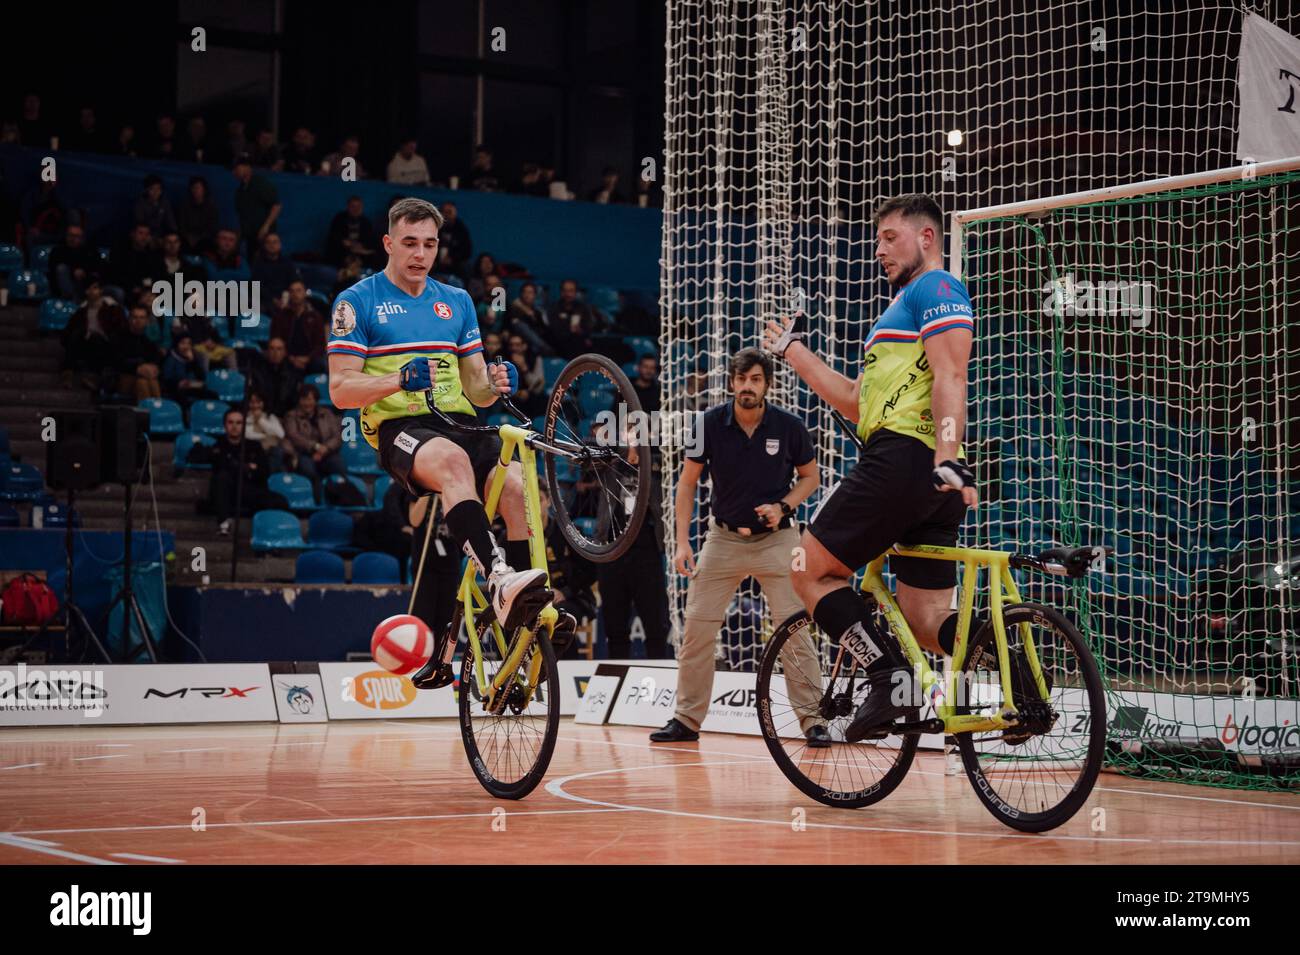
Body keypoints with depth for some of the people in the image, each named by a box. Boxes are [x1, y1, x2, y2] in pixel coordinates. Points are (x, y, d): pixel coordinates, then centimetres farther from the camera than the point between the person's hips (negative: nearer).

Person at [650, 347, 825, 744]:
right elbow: (687, 482, -2)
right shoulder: (711, 423, -9)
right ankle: (687, 719, 11)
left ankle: (812, 719, 0)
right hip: (724, 536, 1)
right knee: (696, 627, -1)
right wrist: (682, 542, -8)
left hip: (775, 539, -1)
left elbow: (810, 476, 6)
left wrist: (783, 507, -13)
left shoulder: (788, 427, -10)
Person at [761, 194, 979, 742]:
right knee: (928, 620, 5)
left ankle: (892, 679, -15)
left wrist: (947, 458, -27)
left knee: (811, 571, -2)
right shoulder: (903, 307, 31)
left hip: (903, 457, -10)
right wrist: (791, 351, 37)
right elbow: (858, 403, 32)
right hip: (933, 484, 10)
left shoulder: (935, 288, 0)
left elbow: (950, 377, -15)